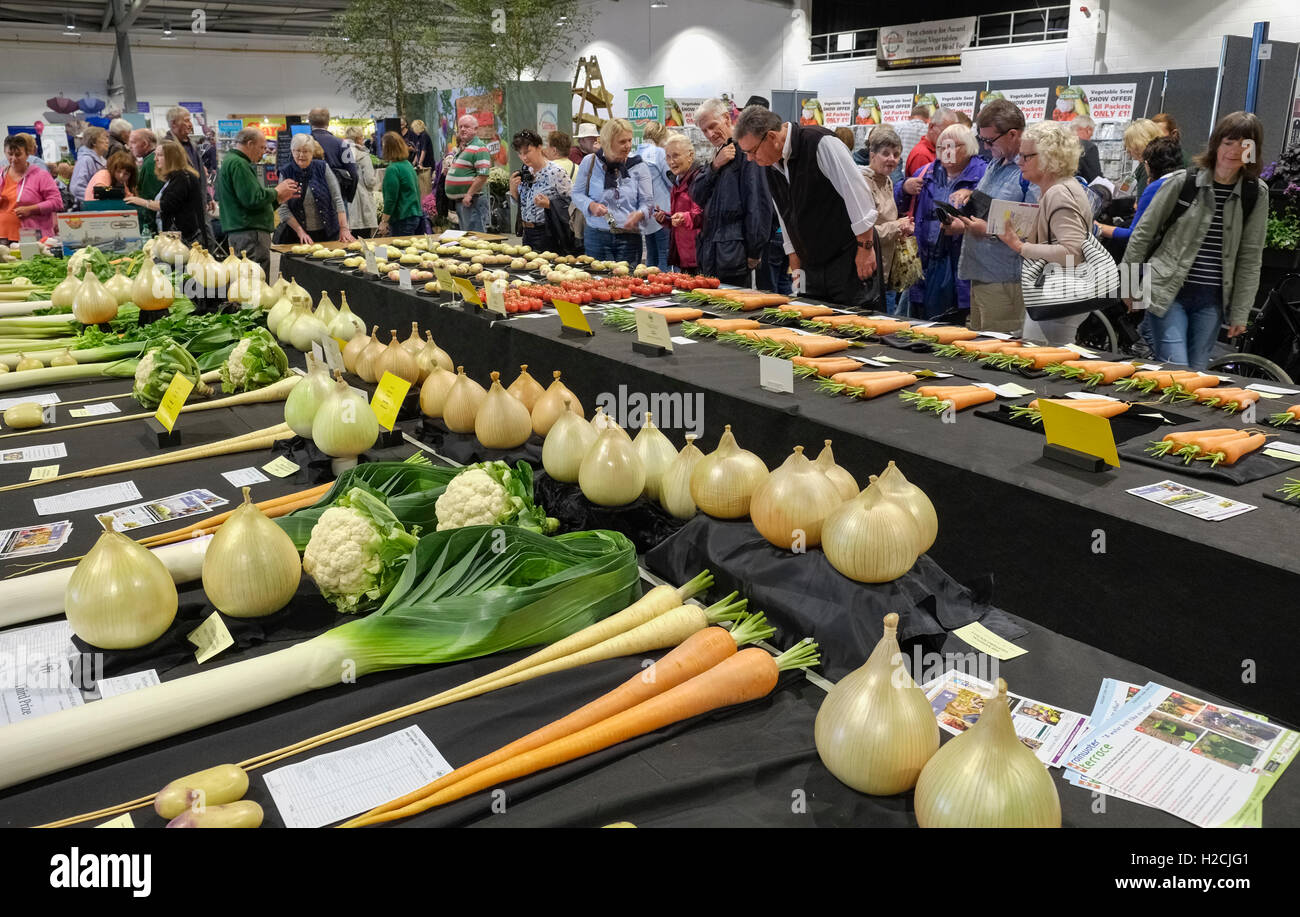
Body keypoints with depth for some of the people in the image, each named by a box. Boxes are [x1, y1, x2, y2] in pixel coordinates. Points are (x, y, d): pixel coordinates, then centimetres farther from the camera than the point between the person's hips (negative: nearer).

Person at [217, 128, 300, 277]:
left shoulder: (231, 160, 24)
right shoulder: (238, 164, -11)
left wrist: (279, 198, 19)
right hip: (249, 235, -11)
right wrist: (277, 191, -5)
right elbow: (252, 199, -20)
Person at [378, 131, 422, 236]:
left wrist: (384, 221, -11)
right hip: (416, 215, 9)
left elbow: (391, 198, -18)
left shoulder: (392, 169, -16)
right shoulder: (408, 164, 10)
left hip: (403, 221, -9)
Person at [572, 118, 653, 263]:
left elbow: (647, 202, 2)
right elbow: (577, 194, 9)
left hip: (629, 237, 0)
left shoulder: (638, 167, 3)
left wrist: (639, 214, -20)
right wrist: (591, 205, -12)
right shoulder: (590, 162, 3)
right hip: (596, 236, 0)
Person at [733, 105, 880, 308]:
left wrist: (865, 248, -16)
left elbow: (857, 193, -16)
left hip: (849, 260, -7)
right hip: (813, 267, 7)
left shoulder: (820, 143, -15)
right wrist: (796, 267, 15)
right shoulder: (770, 165, 9)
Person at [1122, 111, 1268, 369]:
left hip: (1212, 299, 3)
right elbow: (1143, 233, 2)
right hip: (1168, 292, -3)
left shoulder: (1256, 194, 3)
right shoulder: (1182, 181, -5)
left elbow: (1250, 258, 5)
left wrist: (1240, 313, 3)